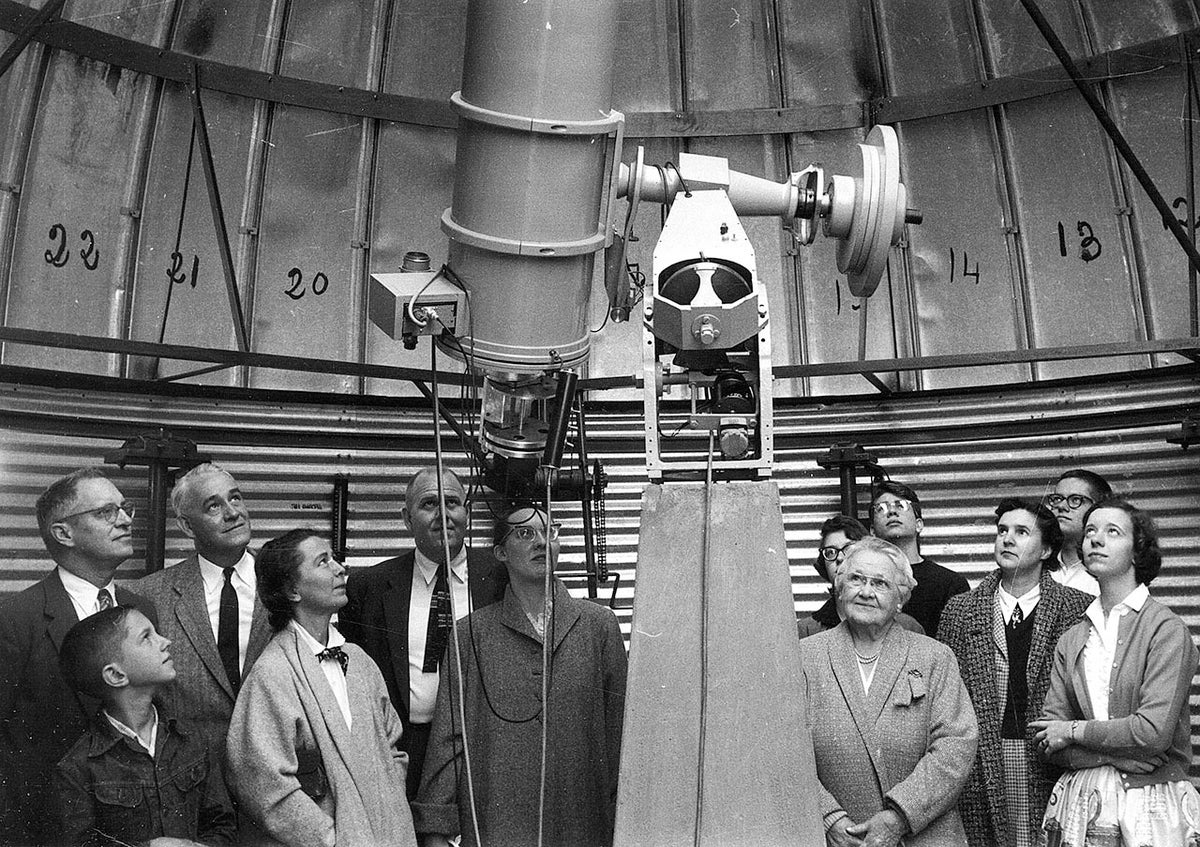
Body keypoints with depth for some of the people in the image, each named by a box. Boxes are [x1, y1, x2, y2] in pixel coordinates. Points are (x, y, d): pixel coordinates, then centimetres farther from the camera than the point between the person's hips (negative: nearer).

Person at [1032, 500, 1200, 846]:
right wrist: (1123, 749, -14)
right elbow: (1049, 744, 0)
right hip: (1079, 802, 4)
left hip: (1150, 807, -4)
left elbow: (1153, 731, -19)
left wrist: (1075, 731, -8)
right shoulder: (1070, 640, 5)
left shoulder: (1167, 629, -10)